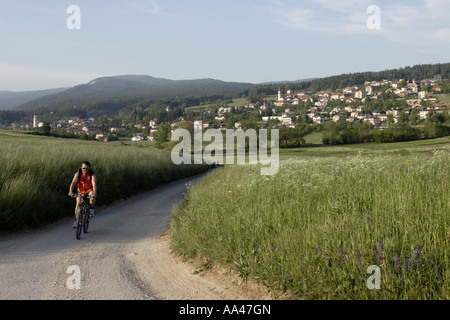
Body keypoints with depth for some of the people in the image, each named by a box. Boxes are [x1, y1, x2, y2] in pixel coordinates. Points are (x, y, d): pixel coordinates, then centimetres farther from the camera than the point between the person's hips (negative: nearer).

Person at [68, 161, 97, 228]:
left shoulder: (92, 175, -23)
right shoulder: (78, 174, -20)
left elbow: (94, 184, -36)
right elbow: (73, 182, -31)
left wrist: (94, 193, -53)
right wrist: (70, 191, -47)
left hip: (90, 190, -1)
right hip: (80, 190, 1)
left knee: (92, 199, -32)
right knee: (78, 204, -13)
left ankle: (92, 209, -1)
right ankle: (76, 220, 0)